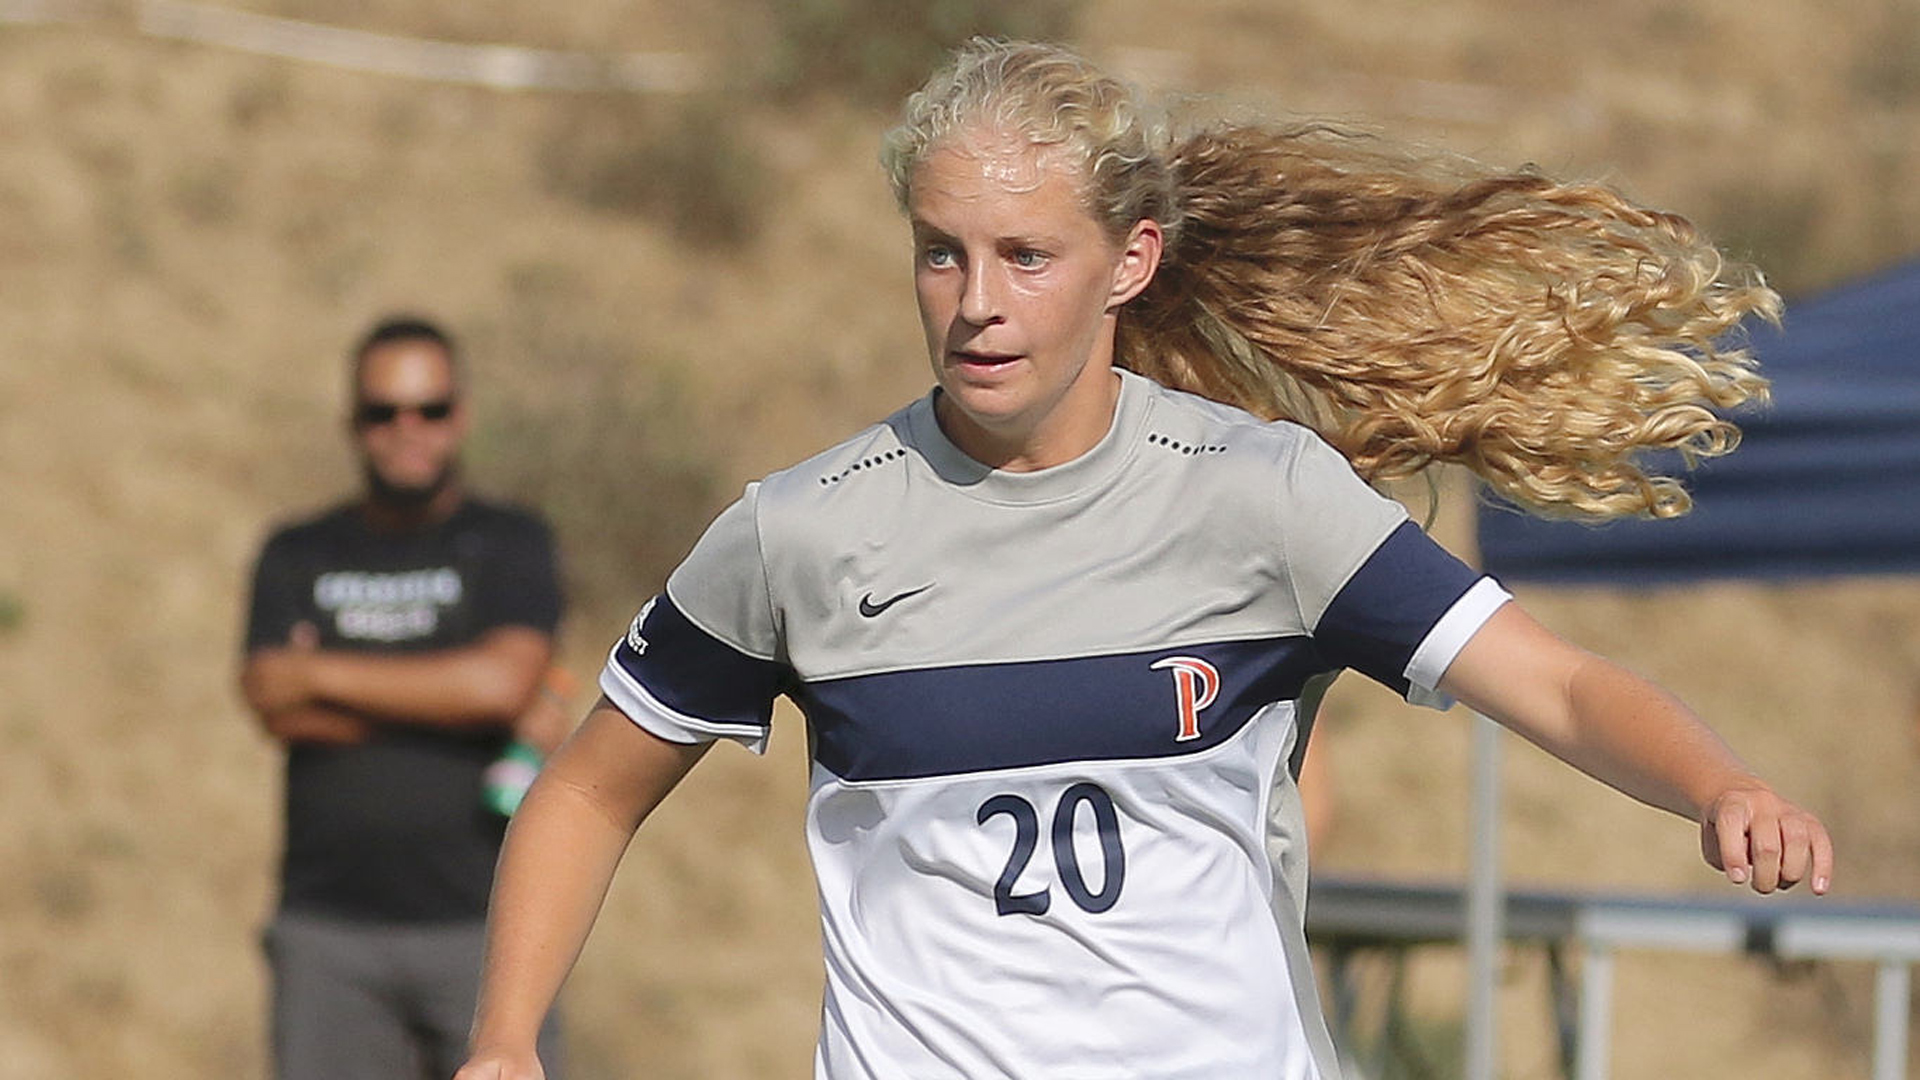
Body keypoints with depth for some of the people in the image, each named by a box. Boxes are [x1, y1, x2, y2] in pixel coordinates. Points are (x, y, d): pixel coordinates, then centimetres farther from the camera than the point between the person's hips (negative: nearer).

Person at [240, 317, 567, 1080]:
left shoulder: (511, 545, 8)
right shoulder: (297, 559, 13)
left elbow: (502, 679, -11)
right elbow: (278, 708, -3)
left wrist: (322, 673, -4)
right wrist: (486, 711, -7)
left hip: (483, 923, -2)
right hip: (330, 930, 2)